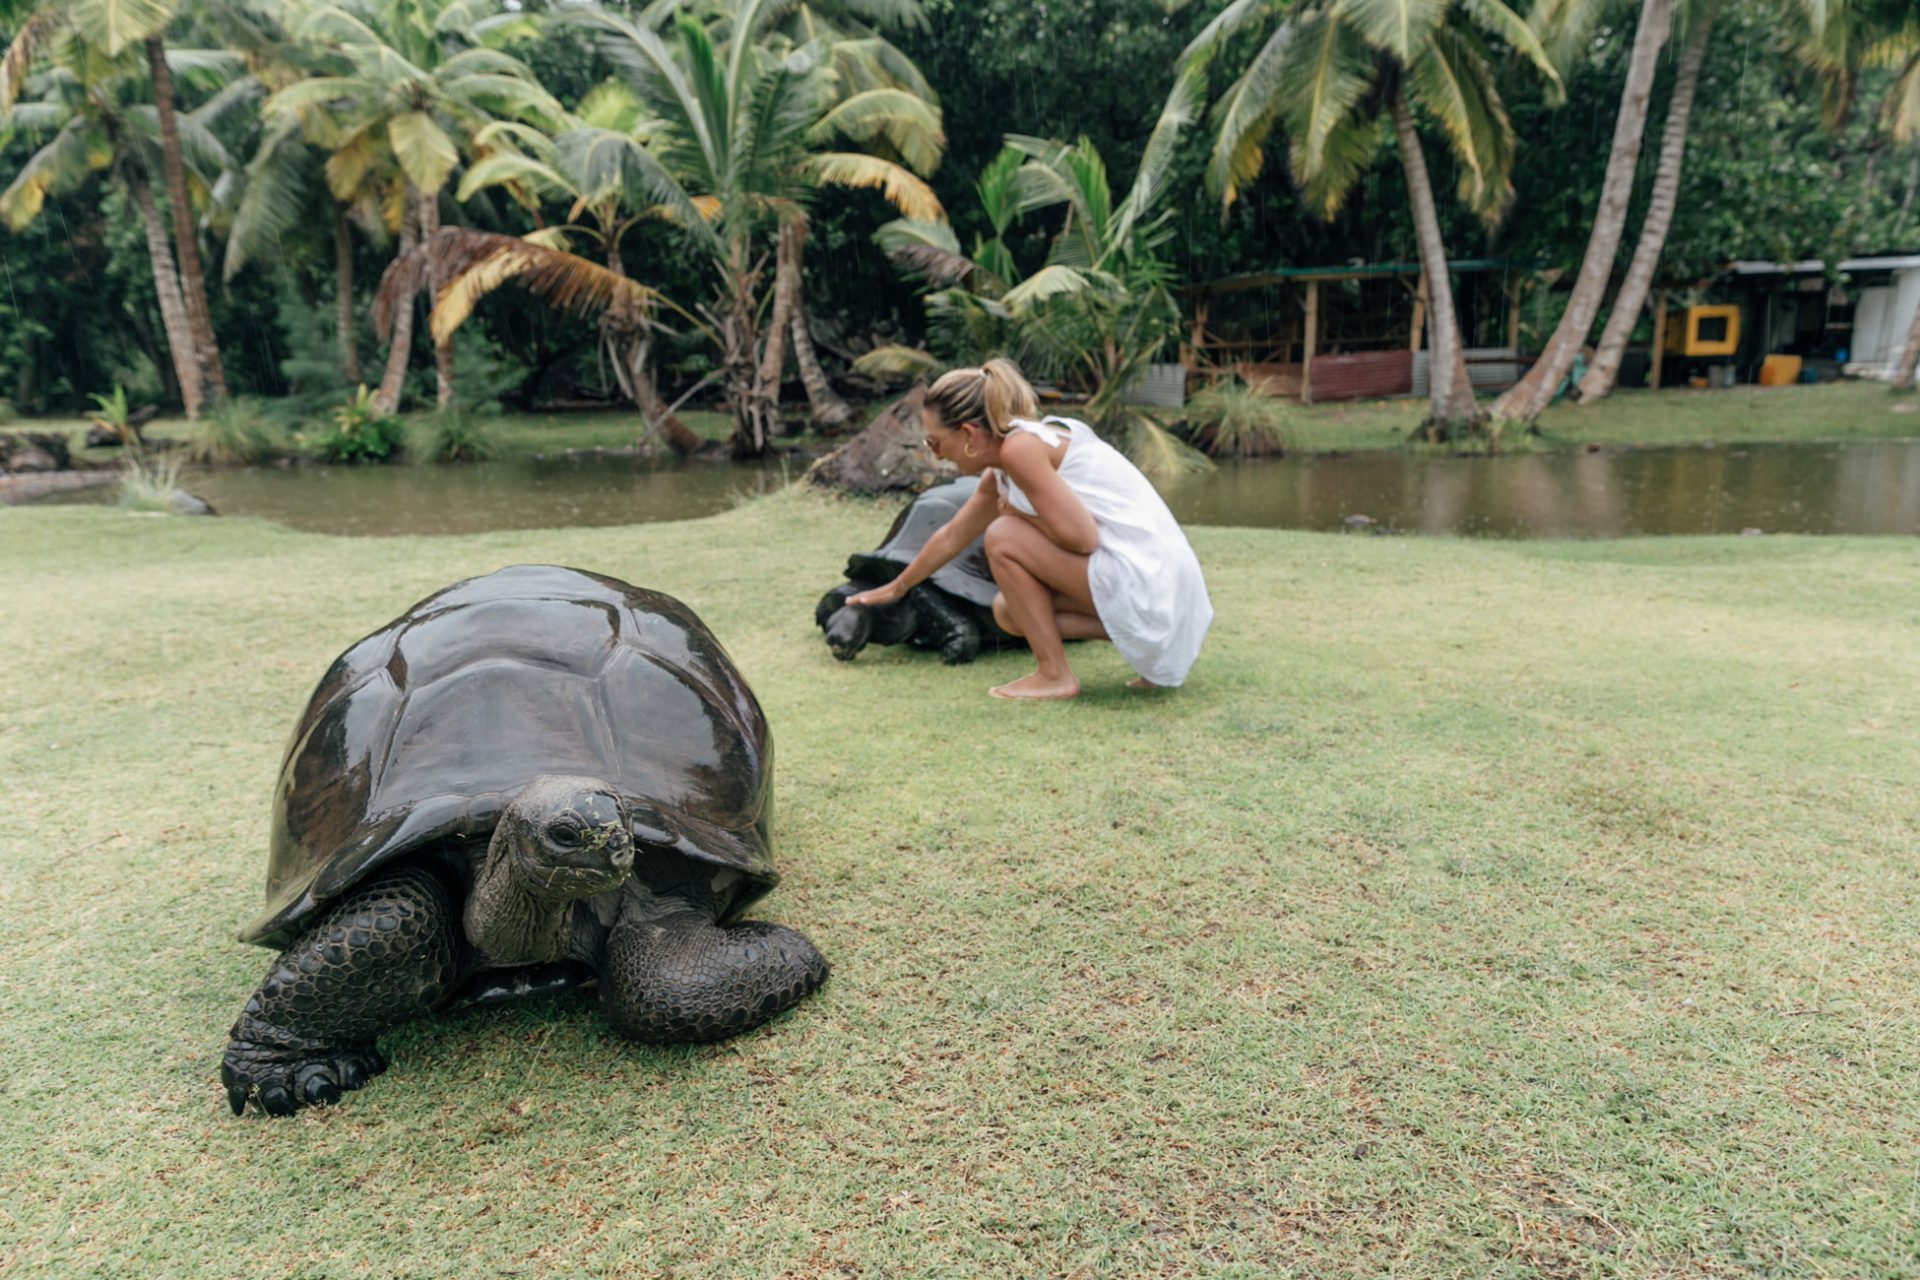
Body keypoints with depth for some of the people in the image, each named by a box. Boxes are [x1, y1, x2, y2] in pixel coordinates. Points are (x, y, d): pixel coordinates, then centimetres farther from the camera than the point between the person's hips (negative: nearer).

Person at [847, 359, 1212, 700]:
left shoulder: (1020, 447, -16)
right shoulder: (1000, 473, 13)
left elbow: (1082, 538, -21)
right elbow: (951, 536, 28)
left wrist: (1014, 511, -4)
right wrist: (897, 588, 40)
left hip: (1147, 580, -10)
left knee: (1003, 538, -7)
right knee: (1006, 610, 16)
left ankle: (1054, 675, -1)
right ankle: (1150, 646, 11)